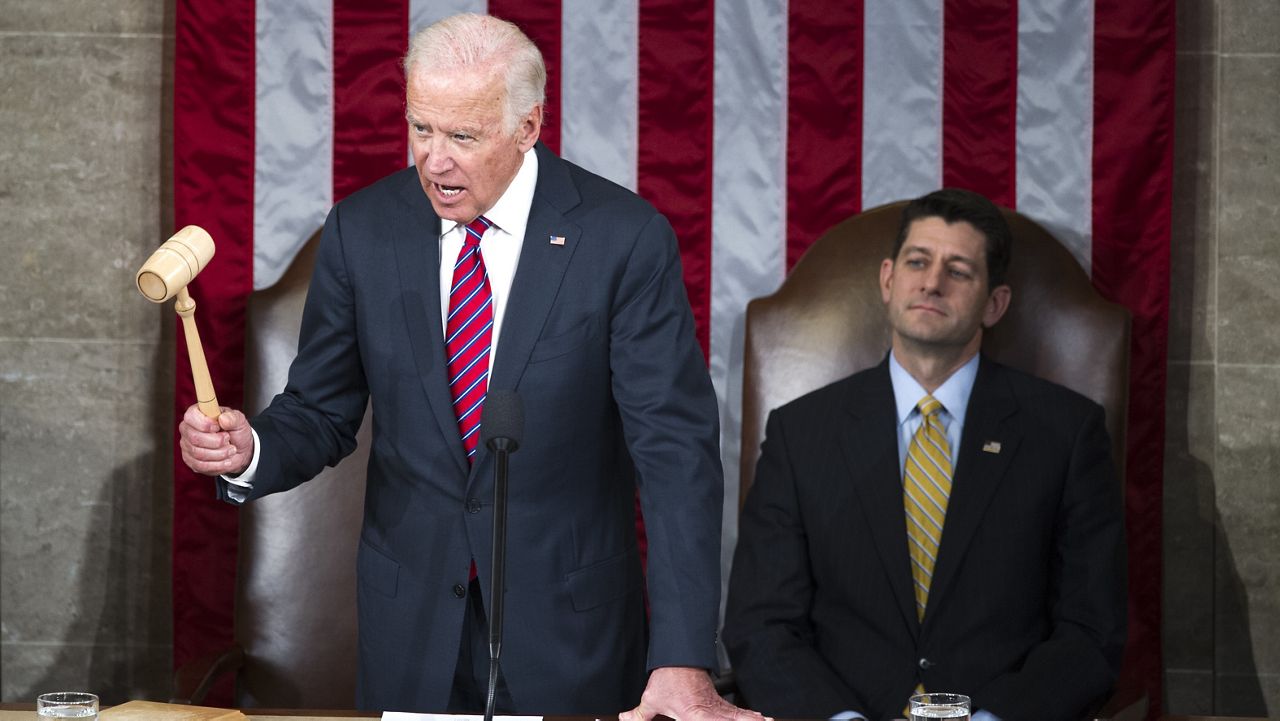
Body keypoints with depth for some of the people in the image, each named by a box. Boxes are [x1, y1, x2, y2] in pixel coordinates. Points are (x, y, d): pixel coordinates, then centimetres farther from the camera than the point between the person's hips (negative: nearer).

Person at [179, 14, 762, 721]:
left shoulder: (625, 238, -12)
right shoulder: (361, 230, -2)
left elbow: (674, 449, -15)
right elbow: (321, 412, 5)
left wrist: (683, 663, -23)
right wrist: (251, 449, -19)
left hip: (568, 626, -2)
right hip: (411, 621, 2)